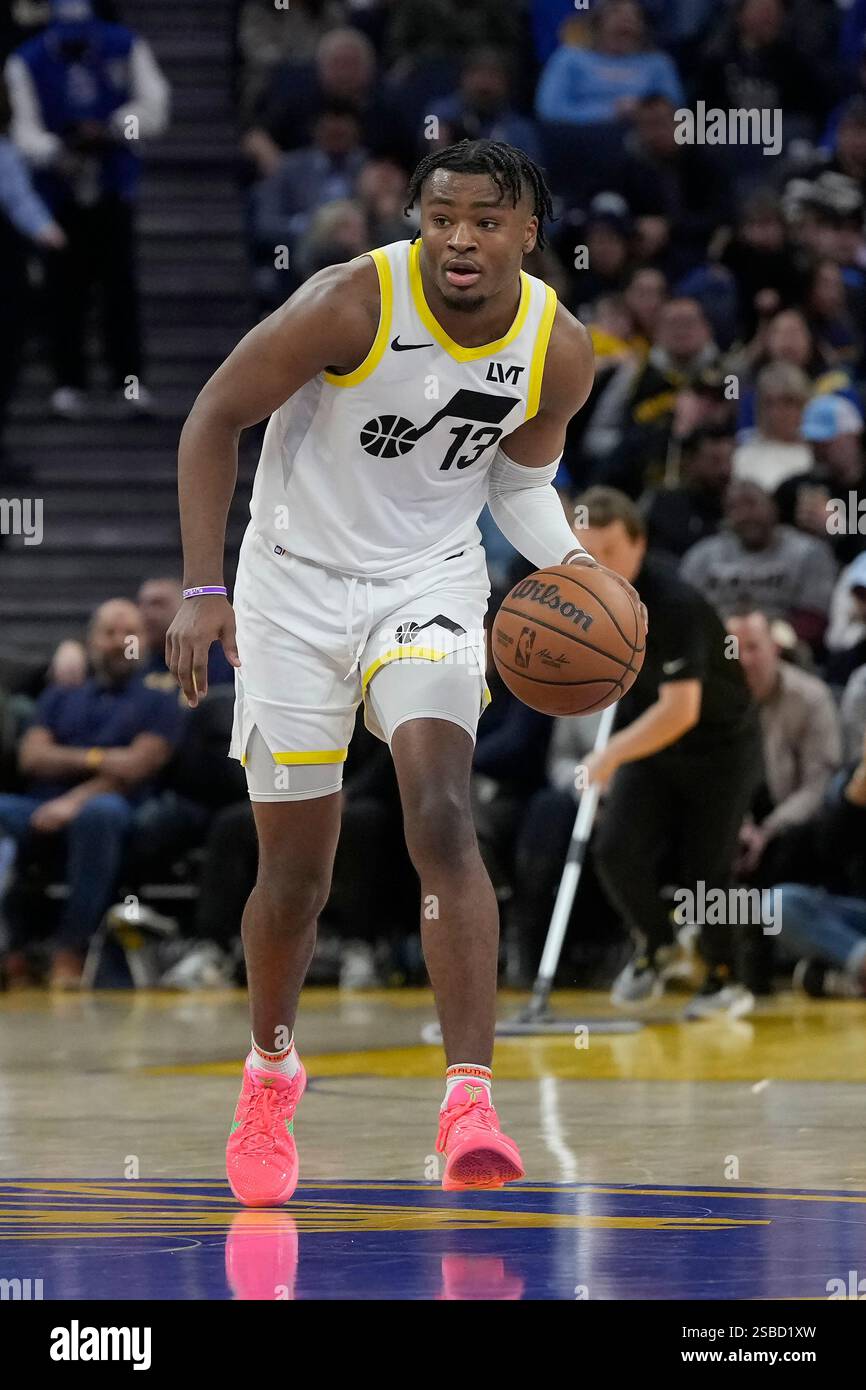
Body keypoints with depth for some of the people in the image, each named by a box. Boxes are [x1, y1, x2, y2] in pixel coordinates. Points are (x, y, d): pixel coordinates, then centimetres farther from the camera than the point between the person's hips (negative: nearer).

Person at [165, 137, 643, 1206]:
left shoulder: (559, 353, -9)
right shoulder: (352, 303, -21)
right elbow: (216, 417, -12)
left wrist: (564, 562, -8)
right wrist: (203, 589, -18)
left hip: (430, 584, 1)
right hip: (297, 583, -1)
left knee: (441, 814, -23)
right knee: (295, 870, 5)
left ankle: (470, 1100, -28)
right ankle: (271, 1070, 34)